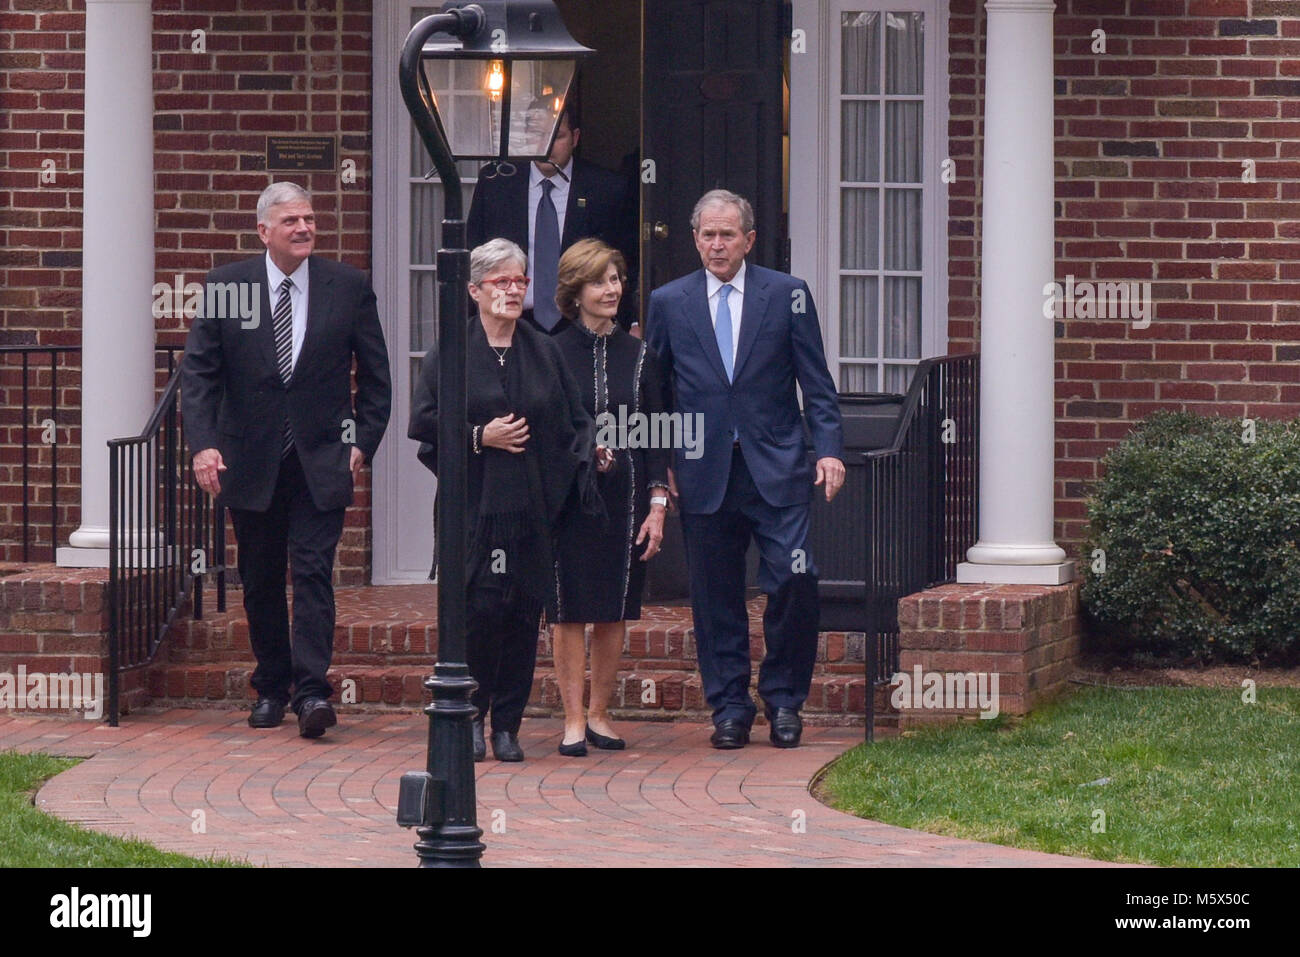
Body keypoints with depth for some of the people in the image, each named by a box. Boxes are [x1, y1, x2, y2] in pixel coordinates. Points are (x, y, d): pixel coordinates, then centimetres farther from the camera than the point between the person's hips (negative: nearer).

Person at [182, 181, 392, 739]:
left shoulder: (349, 288, 0)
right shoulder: (227, 286, -1)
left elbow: (375, 374, 8)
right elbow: (198, 372, -2)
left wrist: (364, 442, -1)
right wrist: (203, 444, -15)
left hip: (320, 460, -1)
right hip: (251, 460, 1)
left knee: (313, 572, -11)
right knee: (261, 581, 10)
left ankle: (311, 690, -13)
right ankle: (271, 688, 21)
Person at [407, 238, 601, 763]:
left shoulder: (544, 353, 12)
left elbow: (573, 422, 15)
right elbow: (424, 424, -1)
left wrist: (586, 454, -2)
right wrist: (478, 438, -9)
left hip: (532, 507, 3)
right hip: (475, 505, -3)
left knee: (525, 613, 1)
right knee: (479, 609, -9)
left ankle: (507, 726, 9)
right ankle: (471, 718, 7)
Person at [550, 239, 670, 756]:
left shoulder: (639, 356, 7)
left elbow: (656, 436, 7)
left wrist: (657, 503, 1)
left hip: (624, 498, 2)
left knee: (613, 612, 5)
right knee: (569, 611, -1)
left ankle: (599, 714, 16)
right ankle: (573, 720, 4)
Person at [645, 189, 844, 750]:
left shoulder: (787, 295, 5)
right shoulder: (668, 303, 8)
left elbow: (816, 383, 5)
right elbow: (654, 391, 14)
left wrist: (829, 449, -6)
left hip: (776, 471, -1)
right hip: (704, 474, 1)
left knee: (794, 580, -10)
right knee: (716, 597, 3)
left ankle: (784, 700, 6)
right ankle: (730, 708, 14)